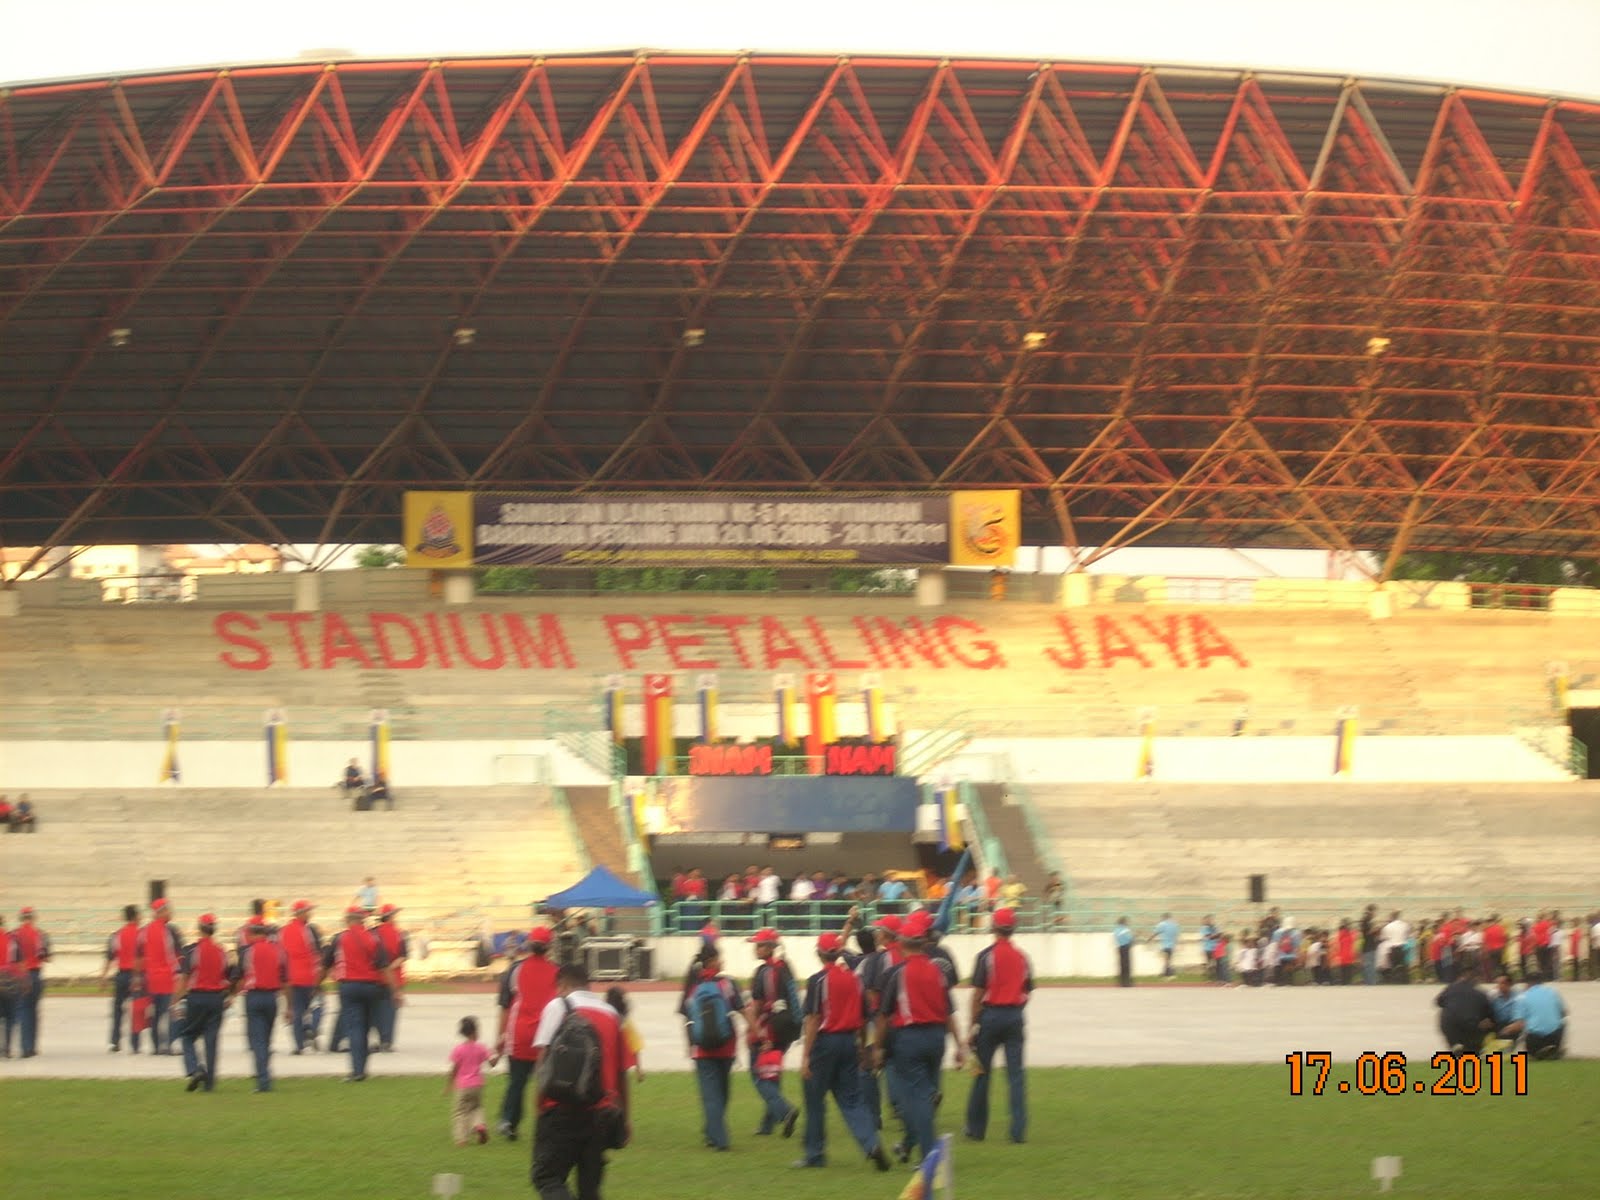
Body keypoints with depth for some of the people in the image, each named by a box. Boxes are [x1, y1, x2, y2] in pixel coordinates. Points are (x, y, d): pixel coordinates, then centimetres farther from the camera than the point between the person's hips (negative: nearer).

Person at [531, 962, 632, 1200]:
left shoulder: (558, 1006, 3)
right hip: (602, 1113, 5)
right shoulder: (611, 1014, 17)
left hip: (562, 1109, -5)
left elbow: (544, 1056, -7)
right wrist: (624, 1119, 23)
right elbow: (622, 1071, 18)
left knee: (547, 1177, -2)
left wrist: (540, 1100, -5)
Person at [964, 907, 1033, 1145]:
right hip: (1015, 1017, 3)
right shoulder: (1022, 957, 4)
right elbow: (1026, 994, 7)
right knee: (1016, 1074, 3)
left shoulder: (987, 956, -8)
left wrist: (973, 1027, -6)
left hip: (990, 1015, -3)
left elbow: (978, 993, -10)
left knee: (982, 1073, 8)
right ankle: (1019, 1131, -3)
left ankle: (976, 1127, 14)